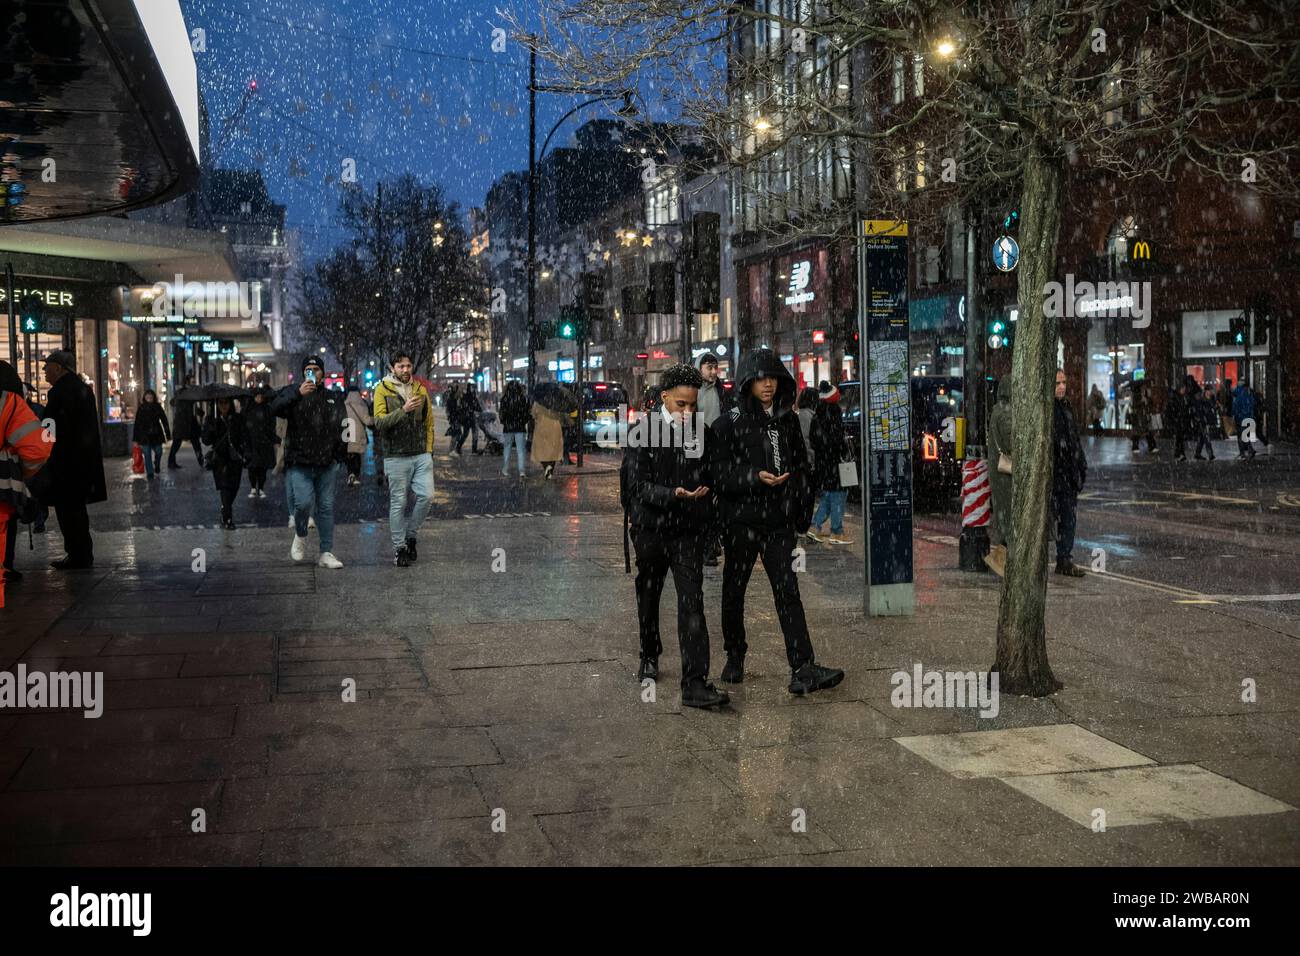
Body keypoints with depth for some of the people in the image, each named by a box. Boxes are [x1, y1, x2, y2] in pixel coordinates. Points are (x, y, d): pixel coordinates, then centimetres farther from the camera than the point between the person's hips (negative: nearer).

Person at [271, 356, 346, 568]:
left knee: (326, 507, 4)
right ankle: (300, 535, 13)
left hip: (326, 464, 3)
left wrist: (340, 454, 8)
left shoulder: (334, 398, 14)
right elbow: (275, 409, -15)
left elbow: (343, 428, 18)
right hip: (299, 462, -3)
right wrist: (298, 393, -26)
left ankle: (326, 553, 11)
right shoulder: (292, 393, 4)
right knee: (304, 502, -17)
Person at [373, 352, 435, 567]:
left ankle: (410, 535, 16)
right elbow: (379, 422, -13)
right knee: (398, 503, 0)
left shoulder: (420, 390, 10)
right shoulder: (382, 390, -1)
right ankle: (399, 548, 10)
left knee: (427, 495, -6)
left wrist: (429, 450, 6)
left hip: (421, 455, 3)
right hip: (396, 457, -3)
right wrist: (403, 410, -24)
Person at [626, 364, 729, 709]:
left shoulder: (702, 433, 4)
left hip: (689, 532, 1)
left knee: (692, 605, -10)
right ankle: (649, 658, 41)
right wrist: (673, 494, -26)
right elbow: (639, 486, -12)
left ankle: (696, 684, -13)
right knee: (648, 599, 17)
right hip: (650, 529, 0)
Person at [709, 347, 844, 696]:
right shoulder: (728, 424, -4)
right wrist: (756, 477, -24)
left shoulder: (788, 421, 10)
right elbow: (719, 475, -9)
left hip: (779, 522, 3)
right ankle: (735, 657, 28)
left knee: (788, 590, -7)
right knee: (735, 590, 10)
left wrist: (802, 510, 9)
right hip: (741, 522, -2)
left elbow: (801, 466, 18)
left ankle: (803, 669, -13)